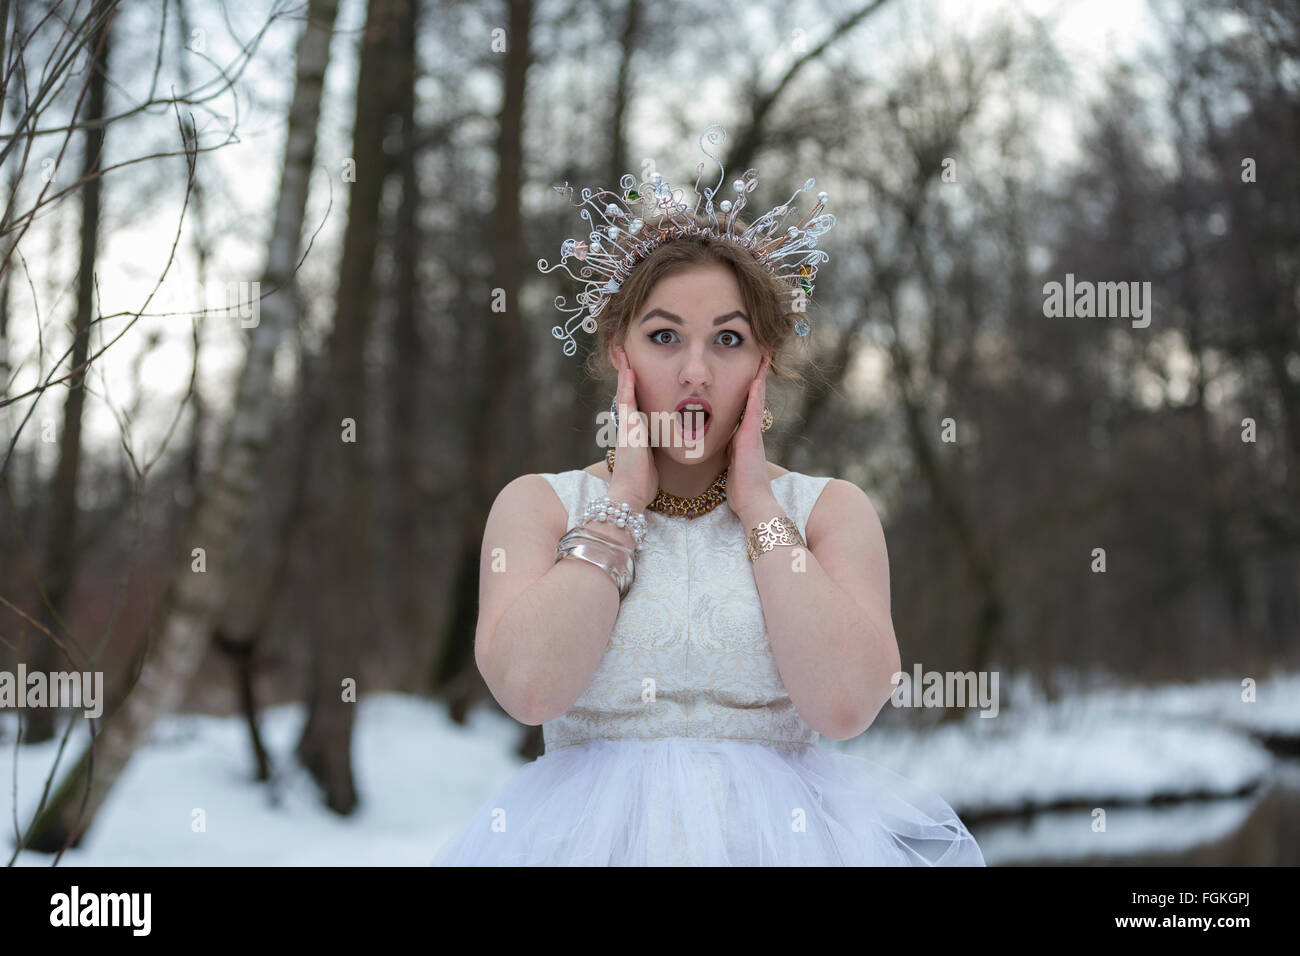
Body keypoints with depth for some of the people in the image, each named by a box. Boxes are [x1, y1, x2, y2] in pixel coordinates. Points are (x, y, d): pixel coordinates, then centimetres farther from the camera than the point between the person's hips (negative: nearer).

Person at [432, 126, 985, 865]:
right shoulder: (536, 505, 9)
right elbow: (526, 687, -10)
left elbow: (848, 704, -9)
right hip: (590, 830, -1)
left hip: (780, 831, 1)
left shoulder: (834, 510, 9)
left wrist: (759, 502, -3)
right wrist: (623, 498, -3)